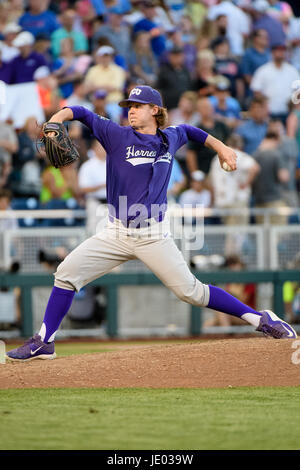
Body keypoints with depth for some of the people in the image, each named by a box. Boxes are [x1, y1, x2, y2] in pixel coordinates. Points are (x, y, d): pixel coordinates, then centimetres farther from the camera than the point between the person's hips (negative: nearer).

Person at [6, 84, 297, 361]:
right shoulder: (117, 136, 0)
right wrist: (57, 119, -22)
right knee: (67, 273, -13)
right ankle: (43, 343, -4)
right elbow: (82, 113, -3)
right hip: (115, 234, 0)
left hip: (153, 237, 0)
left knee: (190, 290, -6)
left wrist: (220, 147, 28)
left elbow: (189, 131, 31)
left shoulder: (170, 139, 8)